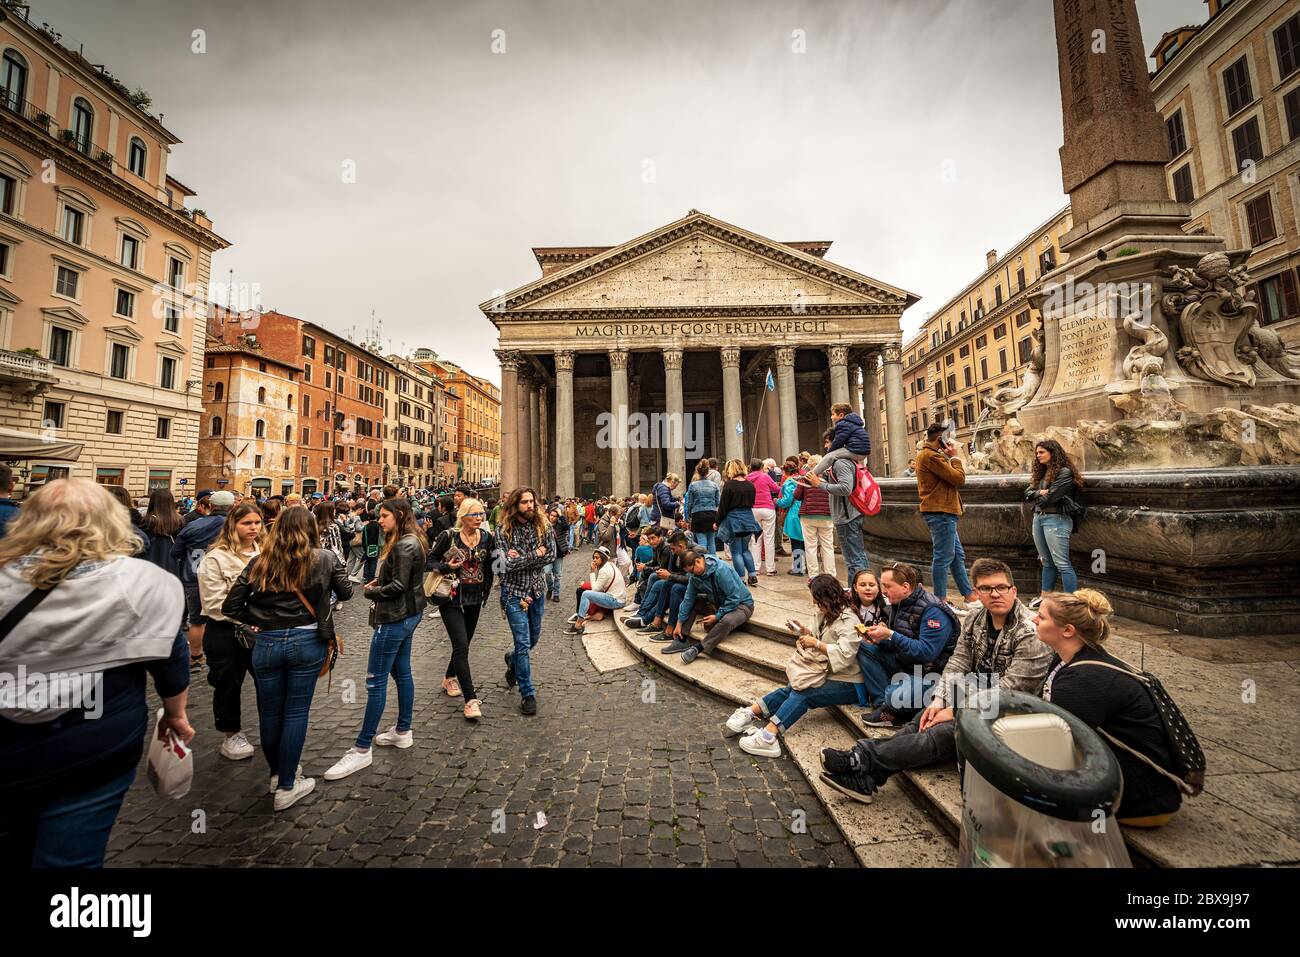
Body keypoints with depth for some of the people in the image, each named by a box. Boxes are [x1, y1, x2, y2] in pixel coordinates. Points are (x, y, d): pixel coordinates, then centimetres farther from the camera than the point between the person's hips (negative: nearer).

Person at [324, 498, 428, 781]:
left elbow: (398, 586, -23)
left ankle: (362, 750, 8)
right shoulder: (410, 541, 10)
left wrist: (370, 592, -7)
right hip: (409, 614, 10)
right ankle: (403, 731, 31)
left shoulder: (404, 545, -20)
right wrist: (379, 581, 3)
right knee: (401, 672, 18)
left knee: (375, 680, -2)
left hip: (395, 617, -10)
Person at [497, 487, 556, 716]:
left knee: (533, 638, 19)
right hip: (514, 592, -4)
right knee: (523, 642, -3)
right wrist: (534, 555, -15)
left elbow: (551, 556, -10)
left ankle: (512, 660, 52)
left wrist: (521, 559, -17)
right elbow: (506, 564, -19)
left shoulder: (543, 527, -2)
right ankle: (527, 693, 12)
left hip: (537, 590, 4)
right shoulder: (504, 532, -10)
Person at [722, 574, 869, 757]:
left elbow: (844, 654, -30)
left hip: (848, 683, -8)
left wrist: (816, 644, -25)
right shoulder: (825, 613, 10)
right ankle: (749, 713, -19)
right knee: (790, 689, -13)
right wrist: (805, 631, 3)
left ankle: (768, 735, -34)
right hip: (828, 673, 8)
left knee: (802, 695, -27)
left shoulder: (848, 621, -18)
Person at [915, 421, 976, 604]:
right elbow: (959, 478, -16)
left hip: (942, 512, 11)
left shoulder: (926, 454, 18)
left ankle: (969, 595, 28)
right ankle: (940, 600, 5)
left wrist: (948, 457, 7)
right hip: (941, 512, -11)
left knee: (957, 555, 18)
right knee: (943, 557, -4)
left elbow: (951, 476, 16)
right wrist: (954, 457, -6)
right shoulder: (931, 455, -15)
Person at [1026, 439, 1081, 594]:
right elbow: (1028, 492, 10)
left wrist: (1036, 497, 4)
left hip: (1056, 519, -8)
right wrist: (1039, 492, -10)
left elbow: (1049, 497, -15)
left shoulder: (1065, 472, -9)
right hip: (1038, 517, 8)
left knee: (1062, 564, -8)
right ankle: (1044, 597, 20)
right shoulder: (1041, 472, 15)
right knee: (1047, 562, 14)